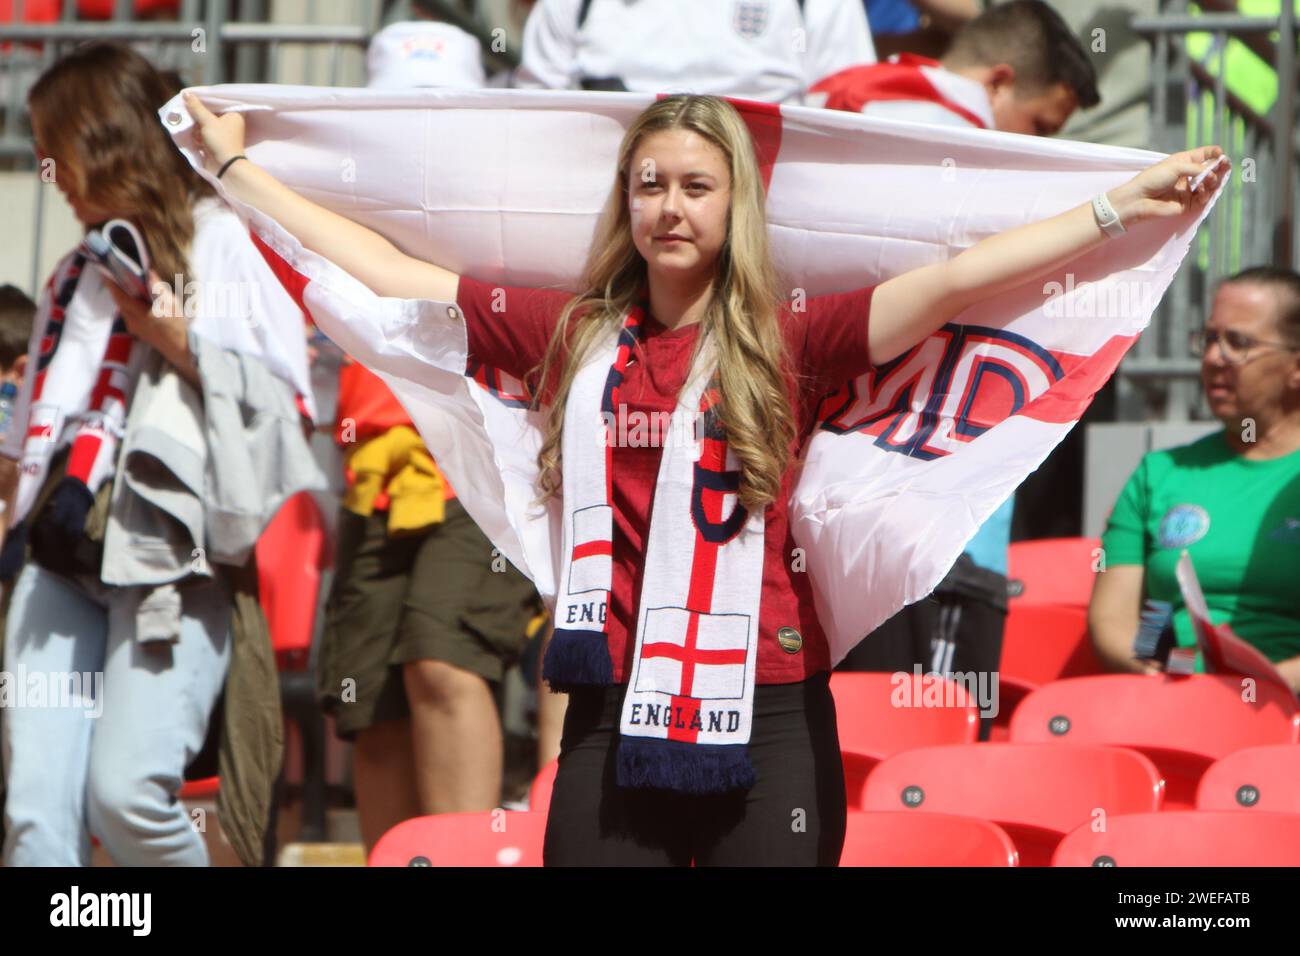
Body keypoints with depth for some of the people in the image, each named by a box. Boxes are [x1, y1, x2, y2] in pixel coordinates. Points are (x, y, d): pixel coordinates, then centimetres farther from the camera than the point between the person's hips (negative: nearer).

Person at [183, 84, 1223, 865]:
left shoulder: (789, 342, -1)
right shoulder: (574, 335, 8)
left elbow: (956, 279, -9)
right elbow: (386, 272, 13)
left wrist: (1123, 205, -17)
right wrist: (237, 166, 18)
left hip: (766, 721, -2)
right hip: (612, 716, 2)